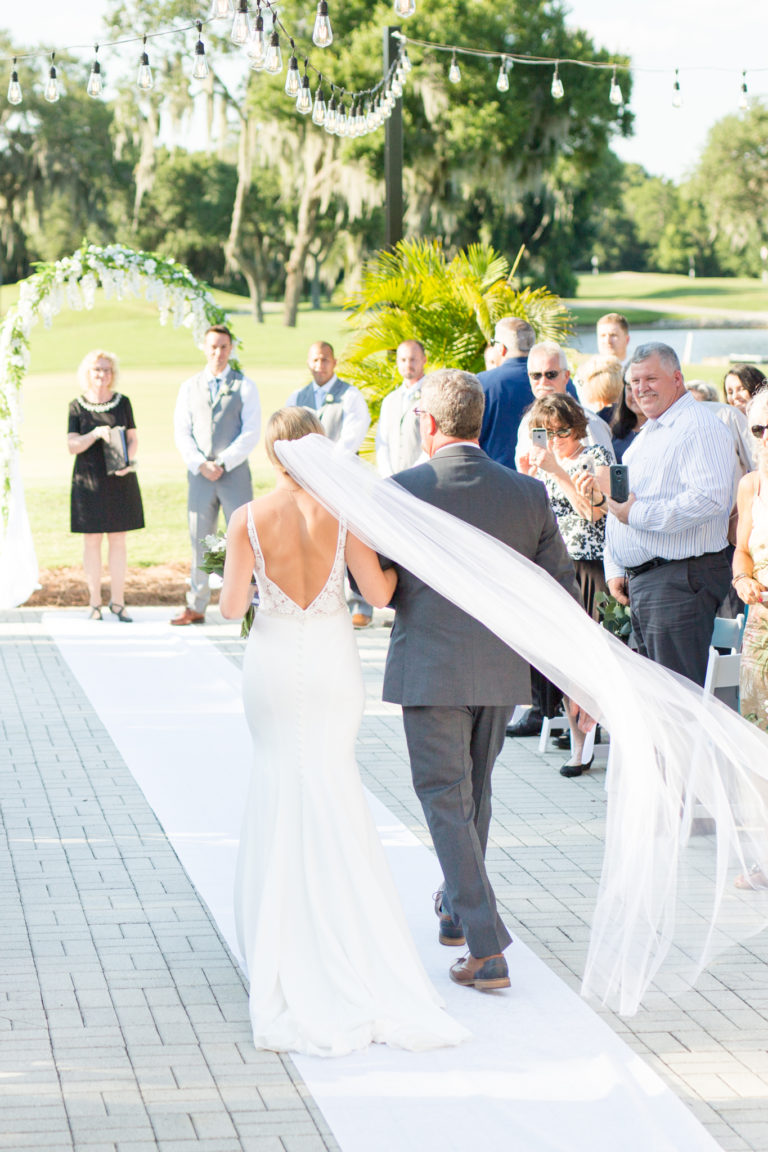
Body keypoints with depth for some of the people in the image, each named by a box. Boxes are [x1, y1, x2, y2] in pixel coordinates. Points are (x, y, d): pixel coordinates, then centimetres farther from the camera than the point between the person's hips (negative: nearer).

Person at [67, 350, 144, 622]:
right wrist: (96, 434, -21)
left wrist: (127, 461, -14)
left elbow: (133, 438, 5)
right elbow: (72, 445, -4)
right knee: (91, 540, 2)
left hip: (119, 480, 1)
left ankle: (117, 601, 9)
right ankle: (94, 603, 8)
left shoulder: (122, 402, 4)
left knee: (118, 539, 3)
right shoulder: (77, 406, 0)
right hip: (89, 480, -1)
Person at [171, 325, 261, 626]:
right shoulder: (190, 387, 12)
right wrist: (201, 465, -7)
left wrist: (223, 464, -11)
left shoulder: (244, 386, 4)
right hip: (199, 475, 3)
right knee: (199, 541, 5)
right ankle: (196, 607, 12)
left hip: (235, 473, -3)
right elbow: (181, 432, 8)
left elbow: (251, 432, -3)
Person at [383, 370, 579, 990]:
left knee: (446, 802, 2)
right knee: (475, 791, 22)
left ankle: (486, 948, -5)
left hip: (429, 667, -4)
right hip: (501, 670, 4)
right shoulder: (529, 494, -3)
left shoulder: (401, 491, -12)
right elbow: (560, 588, 2)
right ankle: (457, 907, 41)